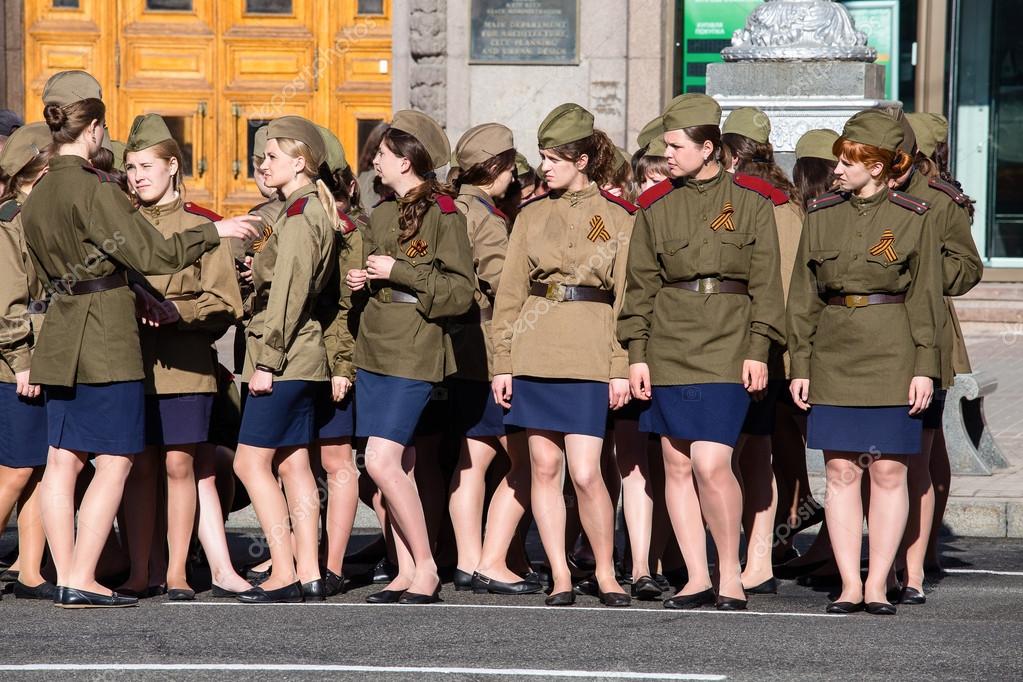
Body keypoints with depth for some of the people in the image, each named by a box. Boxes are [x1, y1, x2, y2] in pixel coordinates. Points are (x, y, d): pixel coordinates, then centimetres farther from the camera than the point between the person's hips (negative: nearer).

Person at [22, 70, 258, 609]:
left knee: (63, 459, 7)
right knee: (115, 461, -3)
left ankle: (66, 577, 9)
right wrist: (215, 232, -4)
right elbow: (152, 254, -17)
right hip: (105, 342, -8)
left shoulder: (38, 196, 11)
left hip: (60, 337, 8)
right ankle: (81, 581, -7)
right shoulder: (94, 189, -15)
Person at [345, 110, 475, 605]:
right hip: (374, 347, 8)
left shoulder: (442, 215, -8)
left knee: (383, 462, -15)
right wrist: (361, 280, 7)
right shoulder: (383, 213, 16)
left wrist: (399, 271, -16)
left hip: (414, 352, -8)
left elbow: (460, 291, -13)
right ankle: (406, 572, 9)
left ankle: (427, 569, -7)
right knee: (397, 466, 6)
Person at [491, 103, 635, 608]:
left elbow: (627, 299, 2)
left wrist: (622, 368, -4)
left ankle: (606, 573, 7)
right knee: (544, 466, 3)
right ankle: (560, 577, 9)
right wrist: (503, 363, 4)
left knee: (585, 473, -9)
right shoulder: (532, 216, 10)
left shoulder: (618, 219, 3)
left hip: (589, 355, -3)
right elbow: (509, 293, 10)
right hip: (534, 352, 3)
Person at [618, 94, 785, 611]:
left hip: (727, 350, -4)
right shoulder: (656, 207, 9)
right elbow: (641, 286, 10)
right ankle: (698, 578, 12)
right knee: (677, 466, 4)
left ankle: (730, 573, 1)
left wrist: (759, 350, -6)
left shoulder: (752, 202, 1)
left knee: (711, 465, -13)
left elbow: (766, 282, 1)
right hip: (669, 349, 4)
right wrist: (637, 354, 4)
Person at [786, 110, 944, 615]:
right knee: (840, 470, 2)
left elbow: (925, 297, -1)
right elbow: (803, 297, 9)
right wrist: (799, 365, 4)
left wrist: (924, 367, -6)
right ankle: (849, 585, 6)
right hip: (834, 359, 3)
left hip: (892, 359, -3)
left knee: (888, 472, 0)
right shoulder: (821, 215, 7)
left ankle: (878, 583, 6)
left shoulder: (914, 218, -1)